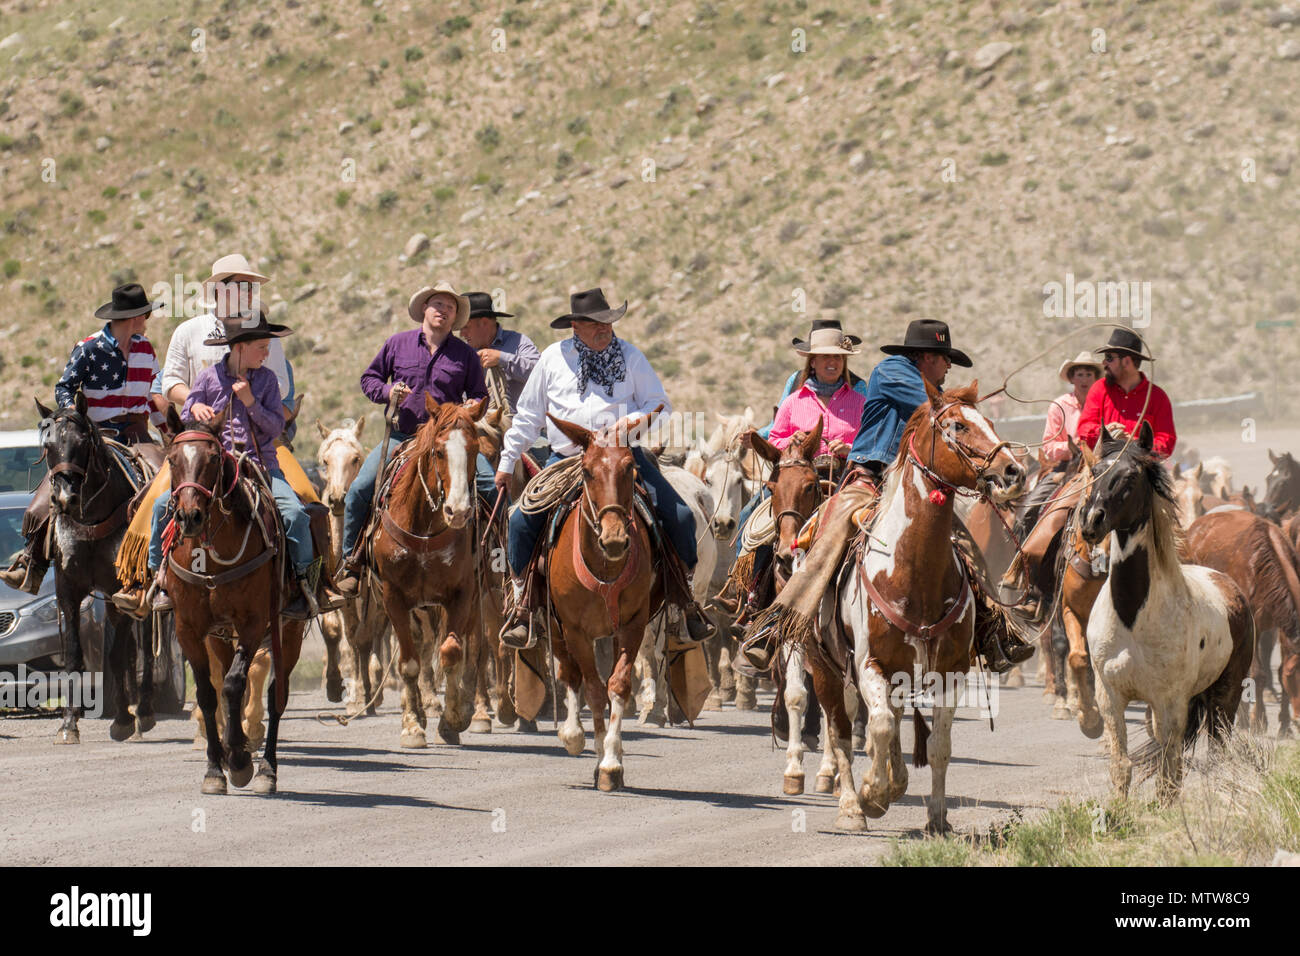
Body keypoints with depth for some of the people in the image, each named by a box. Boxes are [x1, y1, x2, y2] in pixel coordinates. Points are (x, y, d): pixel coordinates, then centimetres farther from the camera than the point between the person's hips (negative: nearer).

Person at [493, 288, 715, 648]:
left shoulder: (629, 355, 5)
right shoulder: (553, 358, 6)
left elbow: (660, 404, 6)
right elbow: (528, 415, 14)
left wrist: (634, 420, -15)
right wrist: (507, 462, 15)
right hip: (566, 459, 0)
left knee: (680, 516, -14)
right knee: (521, 521, -18)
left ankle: (686, 597, 6)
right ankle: (522, 603, 1)